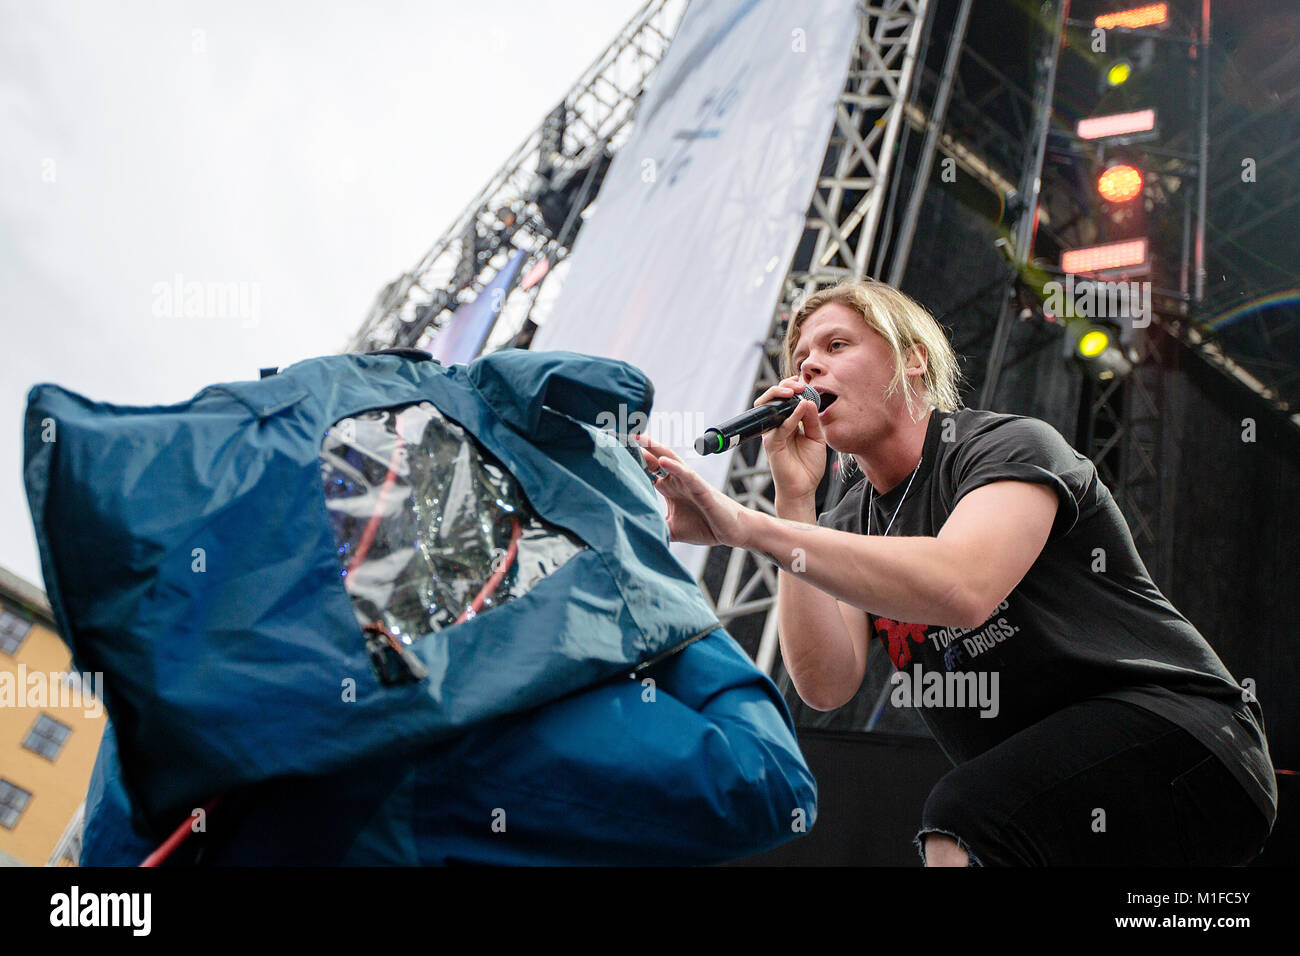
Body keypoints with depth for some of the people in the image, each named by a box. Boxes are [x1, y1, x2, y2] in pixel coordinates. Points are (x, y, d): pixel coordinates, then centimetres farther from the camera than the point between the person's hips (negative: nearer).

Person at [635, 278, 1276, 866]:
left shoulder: (1011, 445, -10)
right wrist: (793, 499, -12)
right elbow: (826, 684, -7)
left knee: (961, 820, -30)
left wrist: (739, 523, -34)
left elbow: (961, 588, -32)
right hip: (1040, 795, 7)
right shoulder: (849, 524, 10)